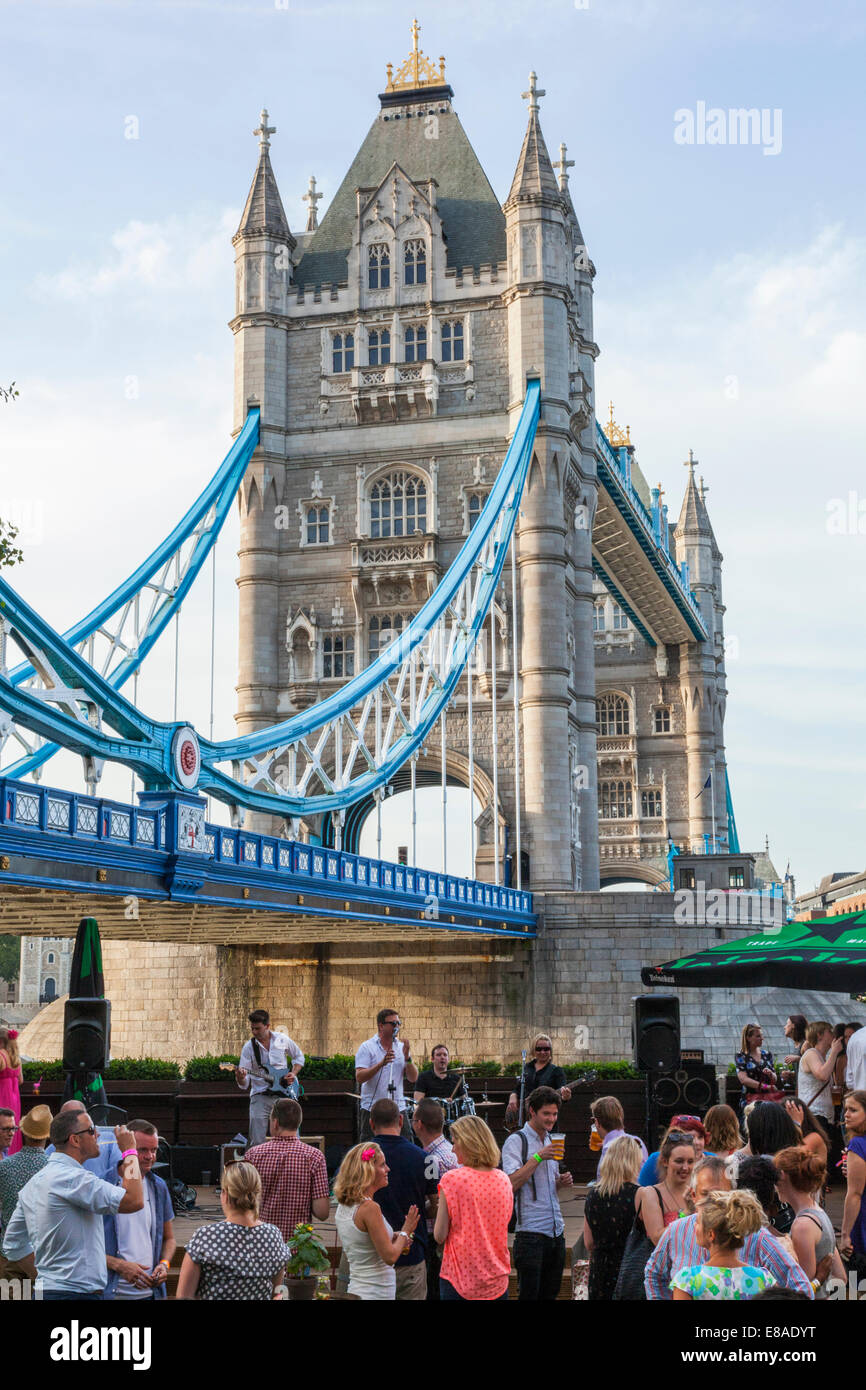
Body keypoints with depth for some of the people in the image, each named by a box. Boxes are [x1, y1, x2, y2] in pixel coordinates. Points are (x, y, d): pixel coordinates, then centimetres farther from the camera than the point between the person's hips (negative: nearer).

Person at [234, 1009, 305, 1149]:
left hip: (283, 1095, 1)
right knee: (257, 1143, -8)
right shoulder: (249, 1047, -3)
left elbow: (299, 1056, 20)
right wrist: (240, 1078, -27)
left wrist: (293, 1073, 2)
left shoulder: (283, 1040, 2)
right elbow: (244, 1084, -3)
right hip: (260, 1097, -1)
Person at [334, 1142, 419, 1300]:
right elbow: (390, 1257, -17)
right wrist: (405, 1232, 0)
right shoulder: (369, 1207, -18)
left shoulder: (343, 1206, 7)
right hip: (375, 1294, -8)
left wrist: (394, 1238, 12)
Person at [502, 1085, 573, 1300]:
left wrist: (561, 1181, 6)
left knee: (550, 1294, 10)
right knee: (529, 1295, -5)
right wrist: (538, 1157, -19)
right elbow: (511, 1184, -18)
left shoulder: (551, 1141, 17)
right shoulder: (516, 1141, -7)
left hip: (556, 1231, 7)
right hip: (531, 1232, -7)